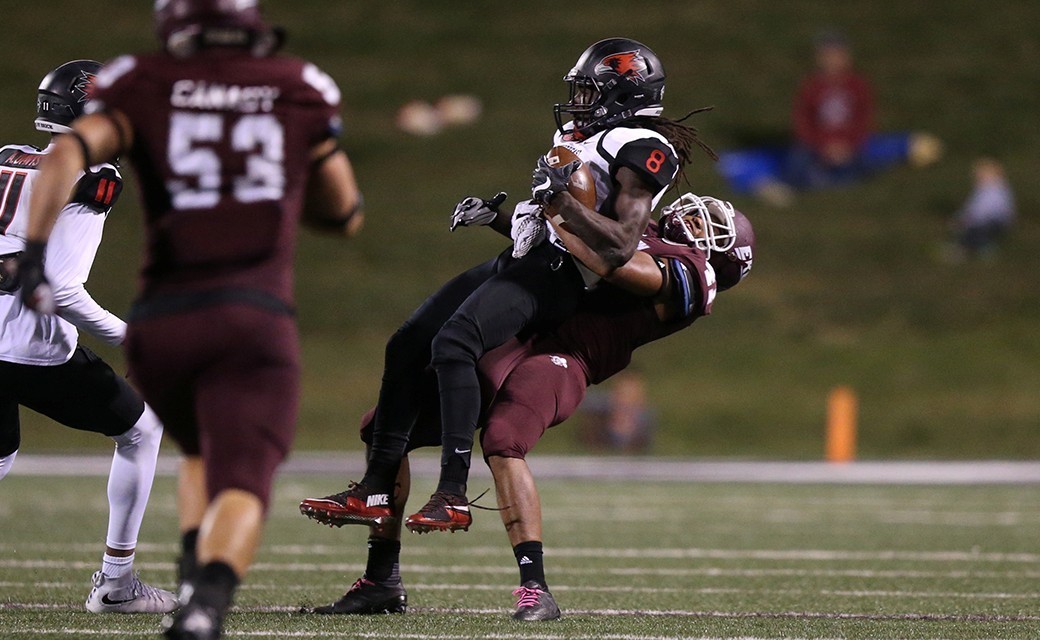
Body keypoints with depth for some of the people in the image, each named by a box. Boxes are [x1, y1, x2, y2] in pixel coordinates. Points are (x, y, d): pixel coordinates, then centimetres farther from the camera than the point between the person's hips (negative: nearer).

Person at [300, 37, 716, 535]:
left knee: (453, 344, -29)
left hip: (555, 277, -10)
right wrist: (495, 217, 17)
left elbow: (620, 246, -17)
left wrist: (560, 198, -20)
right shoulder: (578, 137, 24)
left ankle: (453, 497, -30)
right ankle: (375, 491, 3)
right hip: (520, 263, 10)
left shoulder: (642, 149, -6)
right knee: (406, 345, 2)